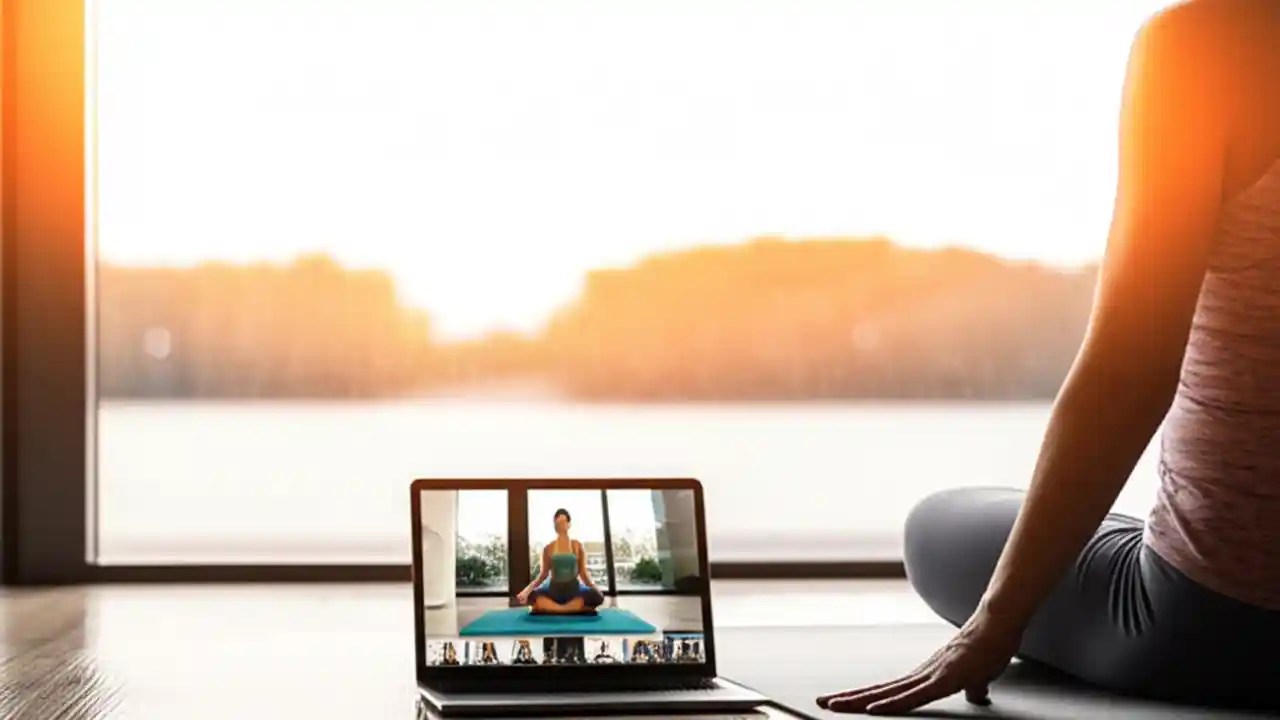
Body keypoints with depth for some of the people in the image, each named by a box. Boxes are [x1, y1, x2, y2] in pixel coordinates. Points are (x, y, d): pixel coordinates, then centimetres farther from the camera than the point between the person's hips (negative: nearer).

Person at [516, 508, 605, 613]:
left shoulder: (577, 546, 5)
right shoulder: (549, 548, 7)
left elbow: (583, 572, 3)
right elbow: (544, 574, 8)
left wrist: (593, 586, -16)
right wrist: (529, 588, -9)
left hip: (573, 589, 0)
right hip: (554, 590, 0)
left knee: (597, 596, -34)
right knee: (531, 596, -33)